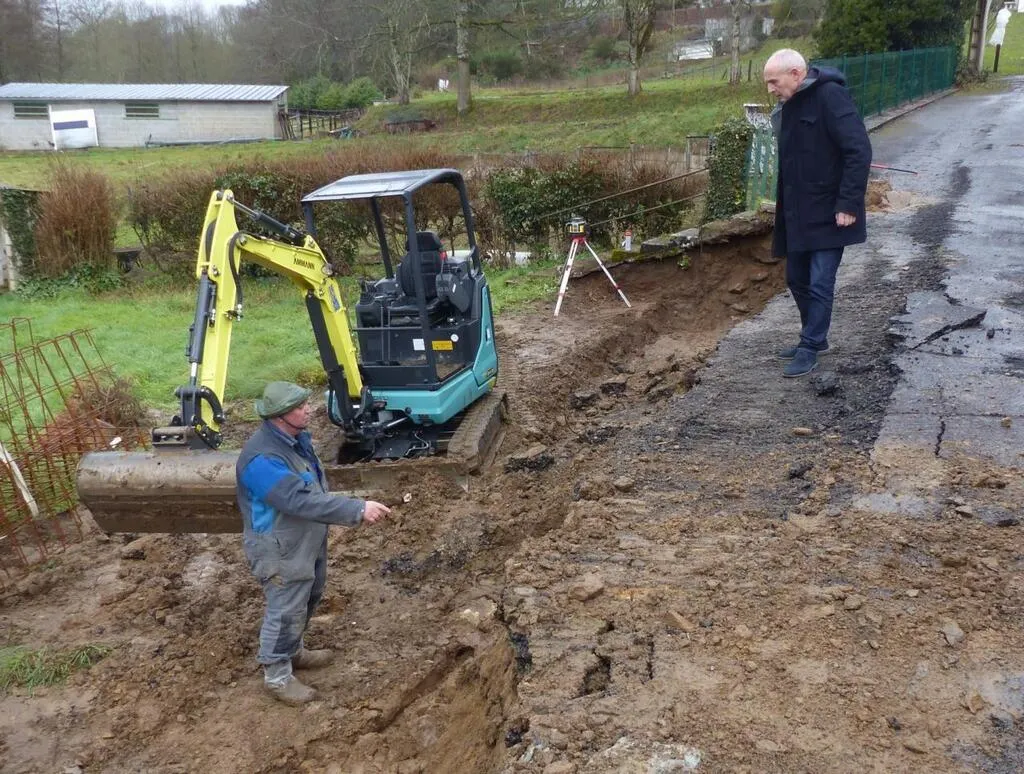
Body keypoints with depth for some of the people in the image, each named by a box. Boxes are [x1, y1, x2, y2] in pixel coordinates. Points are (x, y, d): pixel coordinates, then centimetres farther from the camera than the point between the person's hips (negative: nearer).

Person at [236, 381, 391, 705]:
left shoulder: (296, 437, -2)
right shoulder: (262, 459, -33)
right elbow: (303, 501, -40)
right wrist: (358, 510, -42)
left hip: (308, 541, 9)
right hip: (280, 550, -9)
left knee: (307, 599, 25)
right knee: (285, 612, 7)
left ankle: (293, 652, 48)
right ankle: (277, 676, 28)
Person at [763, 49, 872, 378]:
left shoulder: (830, 97, -16)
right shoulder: (789, 107, 10)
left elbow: (859, 151, -21)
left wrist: (848, 203, -23)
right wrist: (783, 208, 14)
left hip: (828, 214, -9)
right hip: (797, 214, 9)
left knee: (820, 284, -3)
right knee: (797, 280, 15)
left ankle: (810, 348, 7)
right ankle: (815, 338, 30)